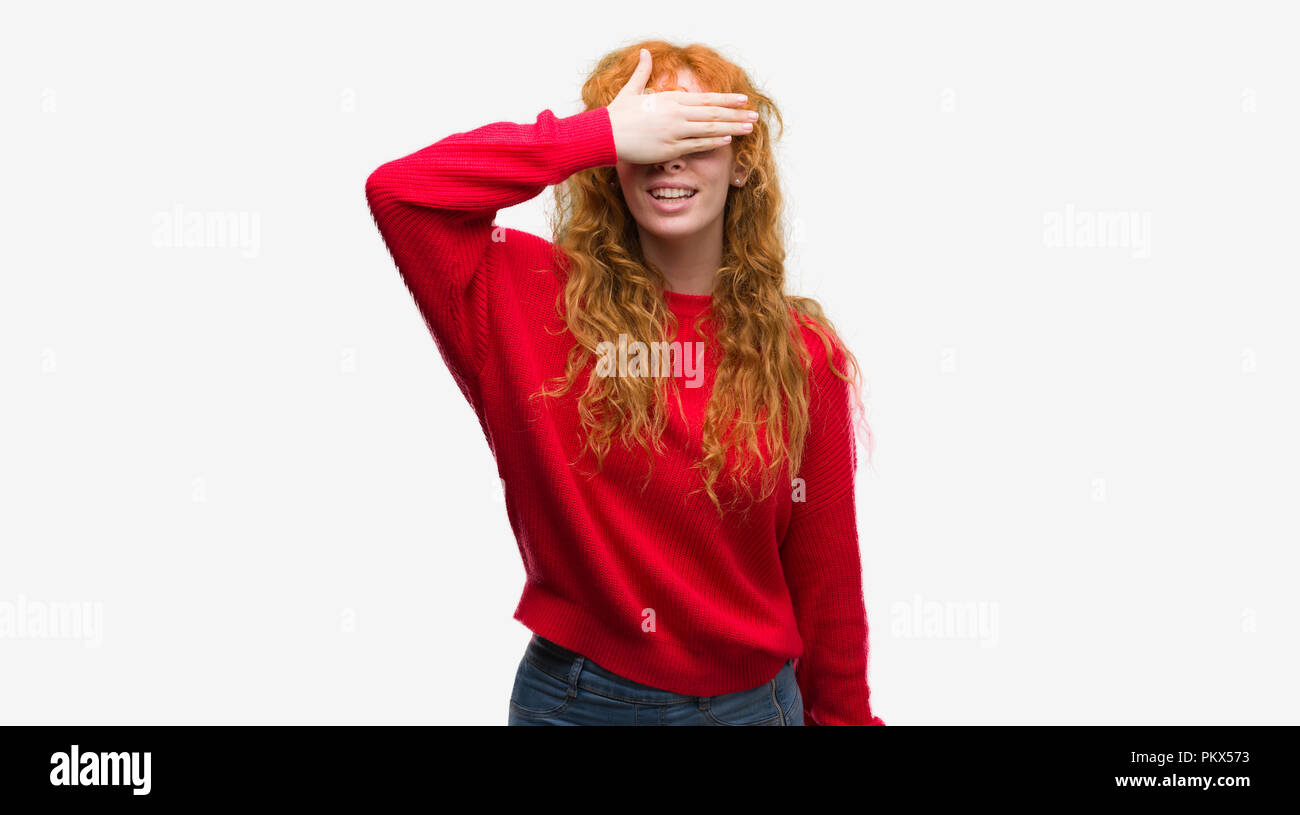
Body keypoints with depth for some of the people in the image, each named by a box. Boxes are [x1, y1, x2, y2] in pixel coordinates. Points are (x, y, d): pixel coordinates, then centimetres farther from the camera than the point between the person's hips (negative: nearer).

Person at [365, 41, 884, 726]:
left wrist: (843, 715, 7)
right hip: (574, 695, -1)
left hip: (750, 698, 1)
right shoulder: (541, 297, -6)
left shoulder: (801, 352, -3)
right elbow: (398, 188, -19)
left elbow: (824, 570, 2)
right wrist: (603, 134, -19)